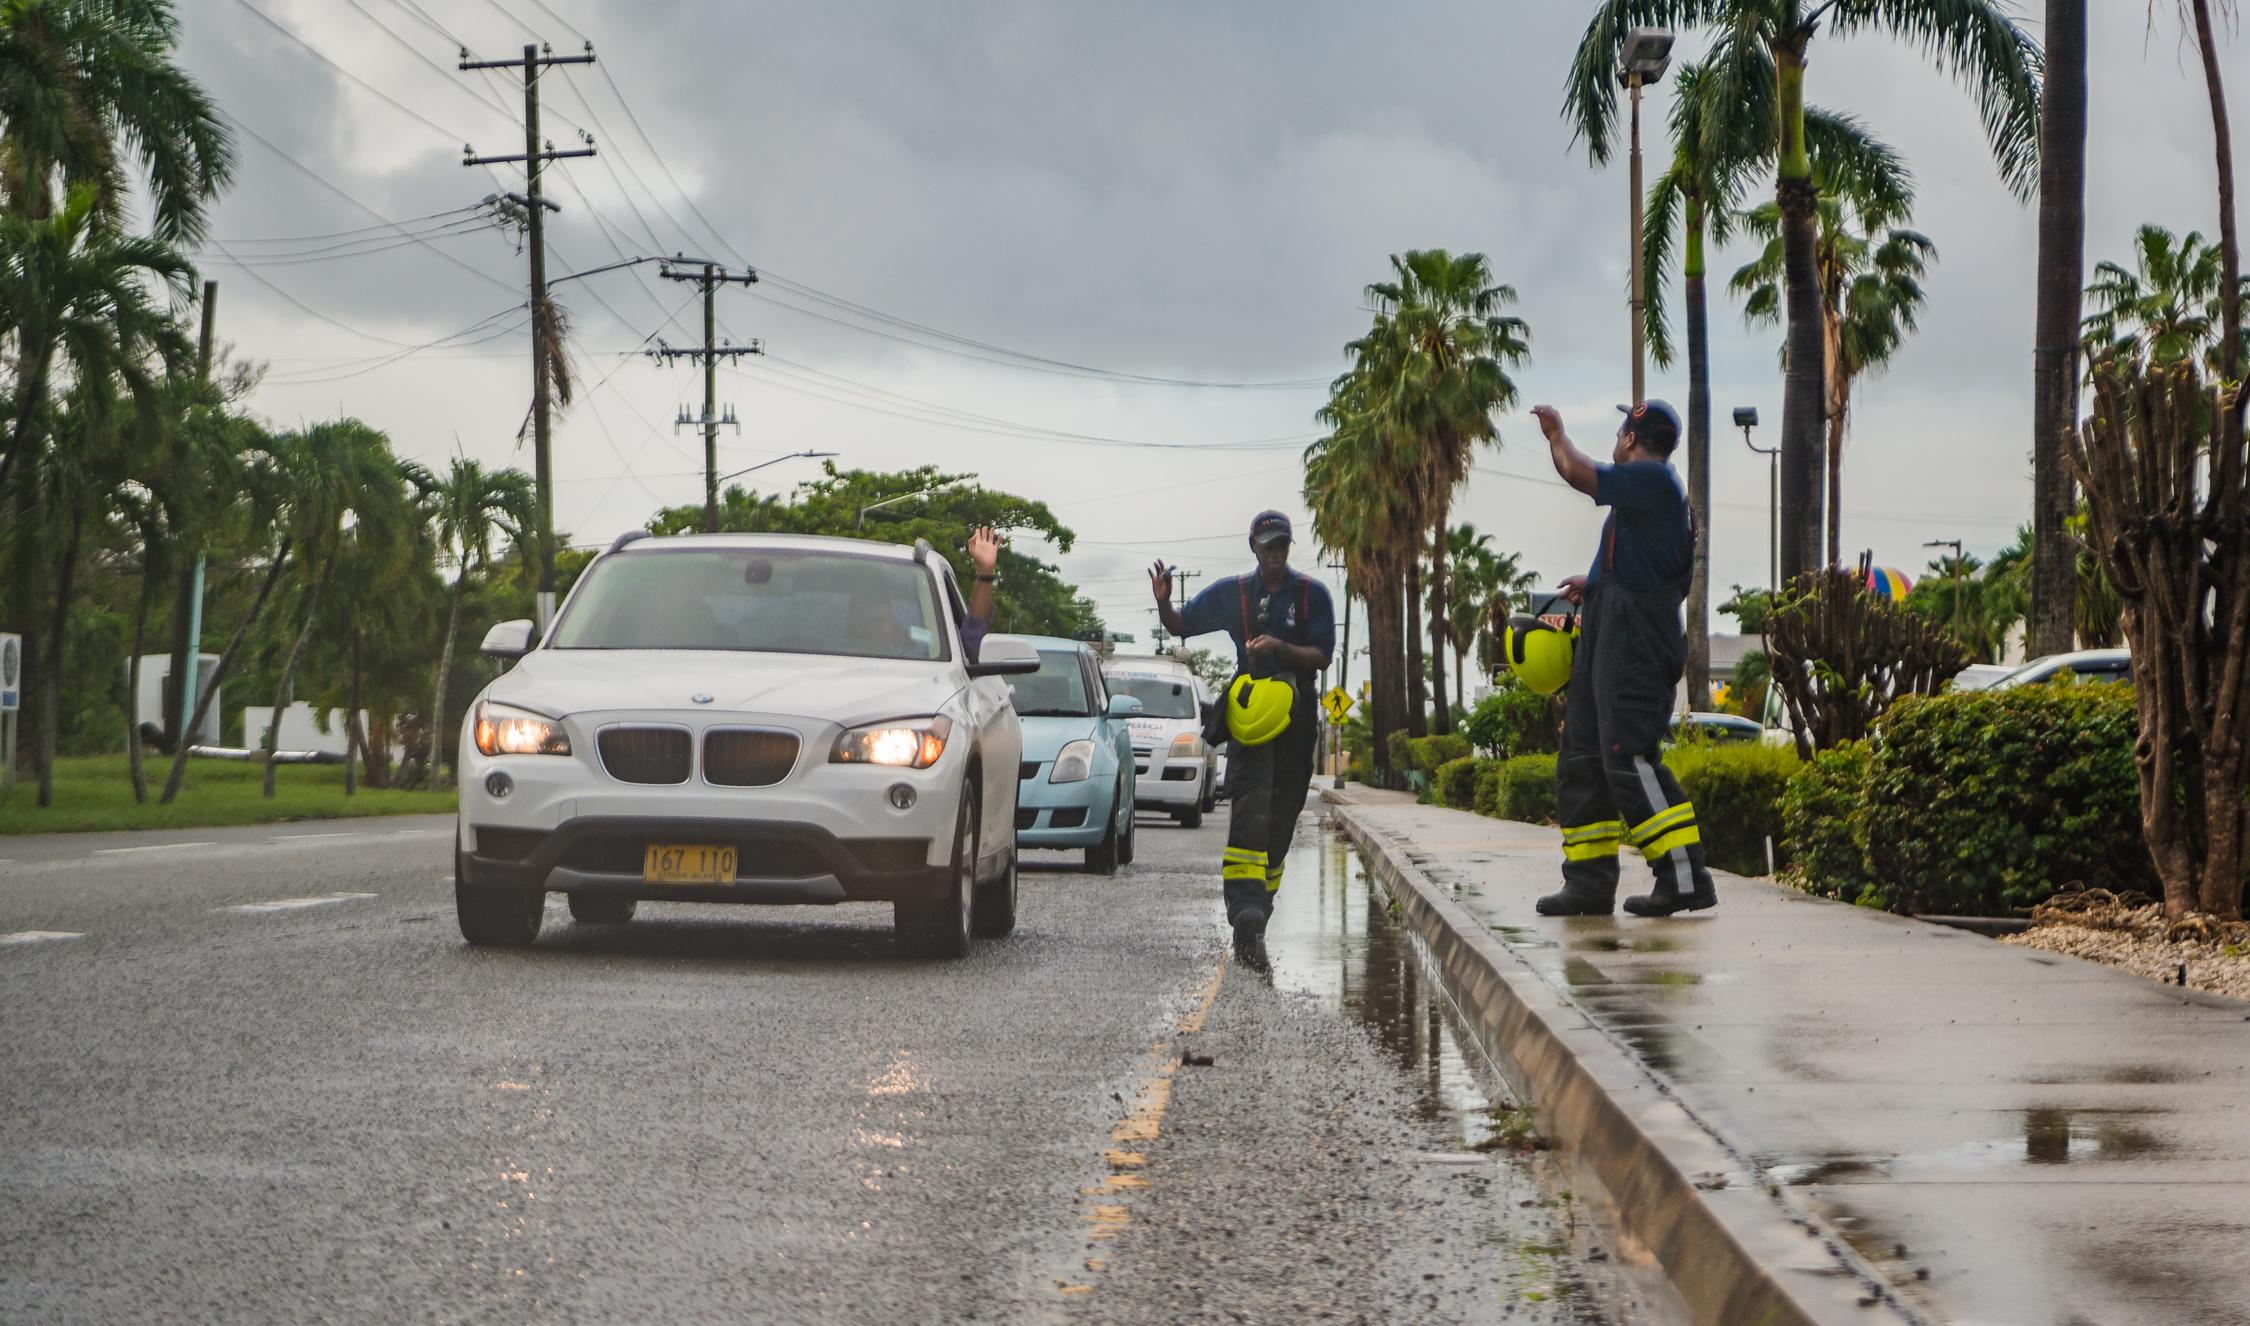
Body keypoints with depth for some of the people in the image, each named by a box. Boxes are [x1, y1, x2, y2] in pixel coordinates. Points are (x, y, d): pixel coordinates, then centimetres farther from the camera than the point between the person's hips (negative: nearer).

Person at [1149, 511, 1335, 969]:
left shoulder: (1312, 594, 5)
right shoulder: (1231, 593, 10)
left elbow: (1322, 656, -1)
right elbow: (1180, 625, 19)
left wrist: (1280, 647, -17)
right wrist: (1164, 603, -2)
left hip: (1297, 718, 1)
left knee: (1281, 817, 3)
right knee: (1250, 807, -20)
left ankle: (1254, 917, 14)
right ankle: (1247, 915, -33)